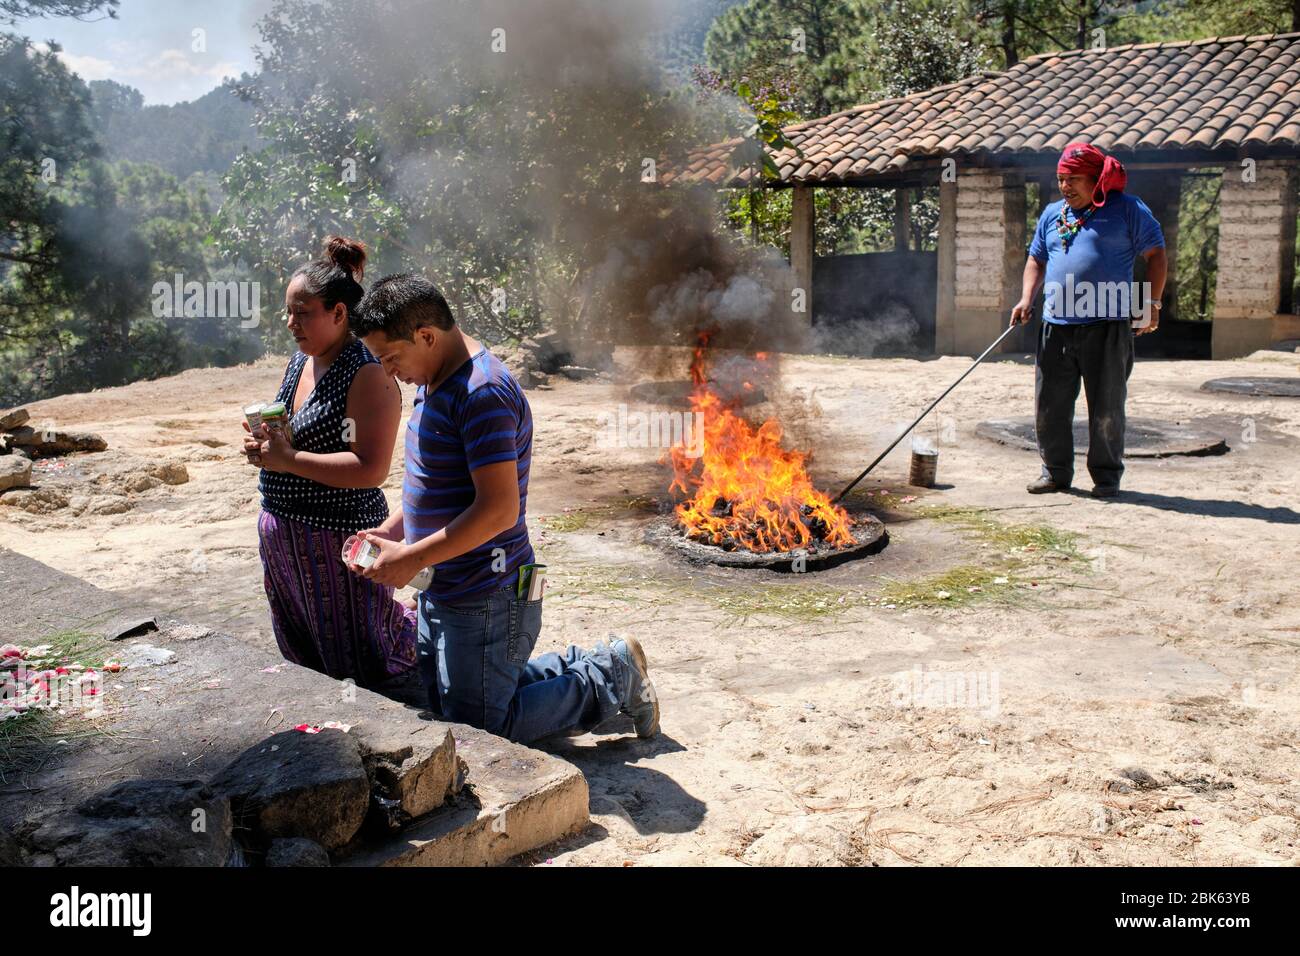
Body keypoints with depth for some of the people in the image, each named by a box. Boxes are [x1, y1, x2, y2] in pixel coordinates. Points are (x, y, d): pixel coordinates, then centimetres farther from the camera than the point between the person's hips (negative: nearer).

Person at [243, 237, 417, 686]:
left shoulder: (368, 375, -17)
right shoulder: (299, 361, 10)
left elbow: (371, 469, -24)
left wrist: (289, 459, -22)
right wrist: (264, 446, 0)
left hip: (338, 536, -9)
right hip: (283, 532, 9)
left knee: (353, 668, 2)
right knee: (302, 659, 20)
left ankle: (410, 626, 23)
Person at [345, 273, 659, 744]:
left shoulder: (482, 394, -24)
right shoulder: (432, 383, 9)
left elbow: (499, 509, -29)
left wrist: (412, 558, -23)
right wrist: (391, 529, 5)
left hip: (485, 603, -10)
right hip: (442, 594, 10)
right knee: (444, 707, 23)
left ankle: (614, 677, 12)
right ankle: (584, 667, 27)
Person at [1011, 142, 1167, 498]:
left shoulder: (1128, 209, 2)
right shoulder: (1052, 214, 16)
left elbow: (1156, 255, 3)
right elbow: (1036, 259, 23)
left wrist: (1151, 302, -7)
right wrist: (1026, 299, 7)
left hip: (1108, 326, -4)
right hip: (1056, 326, 5)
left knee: (1106, 408, 2)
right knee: (1050, 405, 6)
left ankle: (1107, 475, 15)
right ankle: (1056, 472, 19)